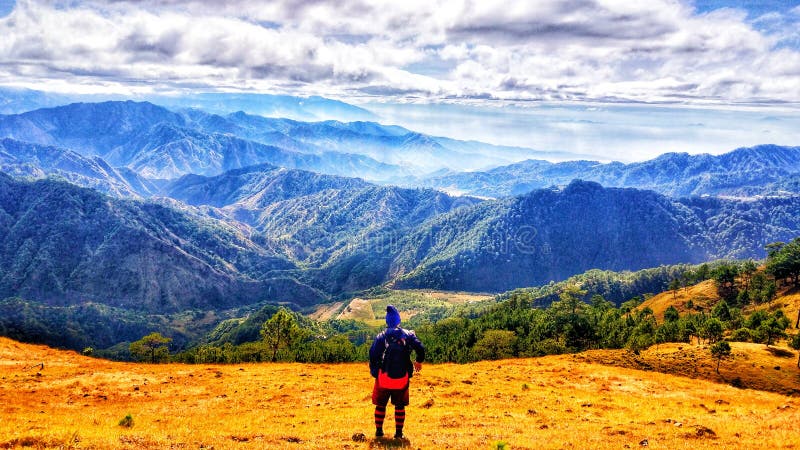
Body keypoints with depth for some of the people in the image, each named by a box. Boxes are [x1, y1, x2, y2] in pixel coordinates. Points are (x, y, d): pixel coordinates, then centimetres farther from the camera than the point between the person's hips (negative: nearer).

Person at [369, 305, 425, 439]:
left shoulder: (381, 337, -4)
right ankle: (399, 432, 11)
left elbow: (373, 355, -8)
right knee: (400, 406, 13)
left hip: (384, 378, 0)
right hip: (402, 378, 0)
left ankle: (379, 431, 18)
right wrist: (419, 361, 13)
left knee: (380, 404, 15)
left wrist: (374, 372, 5)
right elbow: (420, 348, -6)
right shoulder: (408, 335, -3)